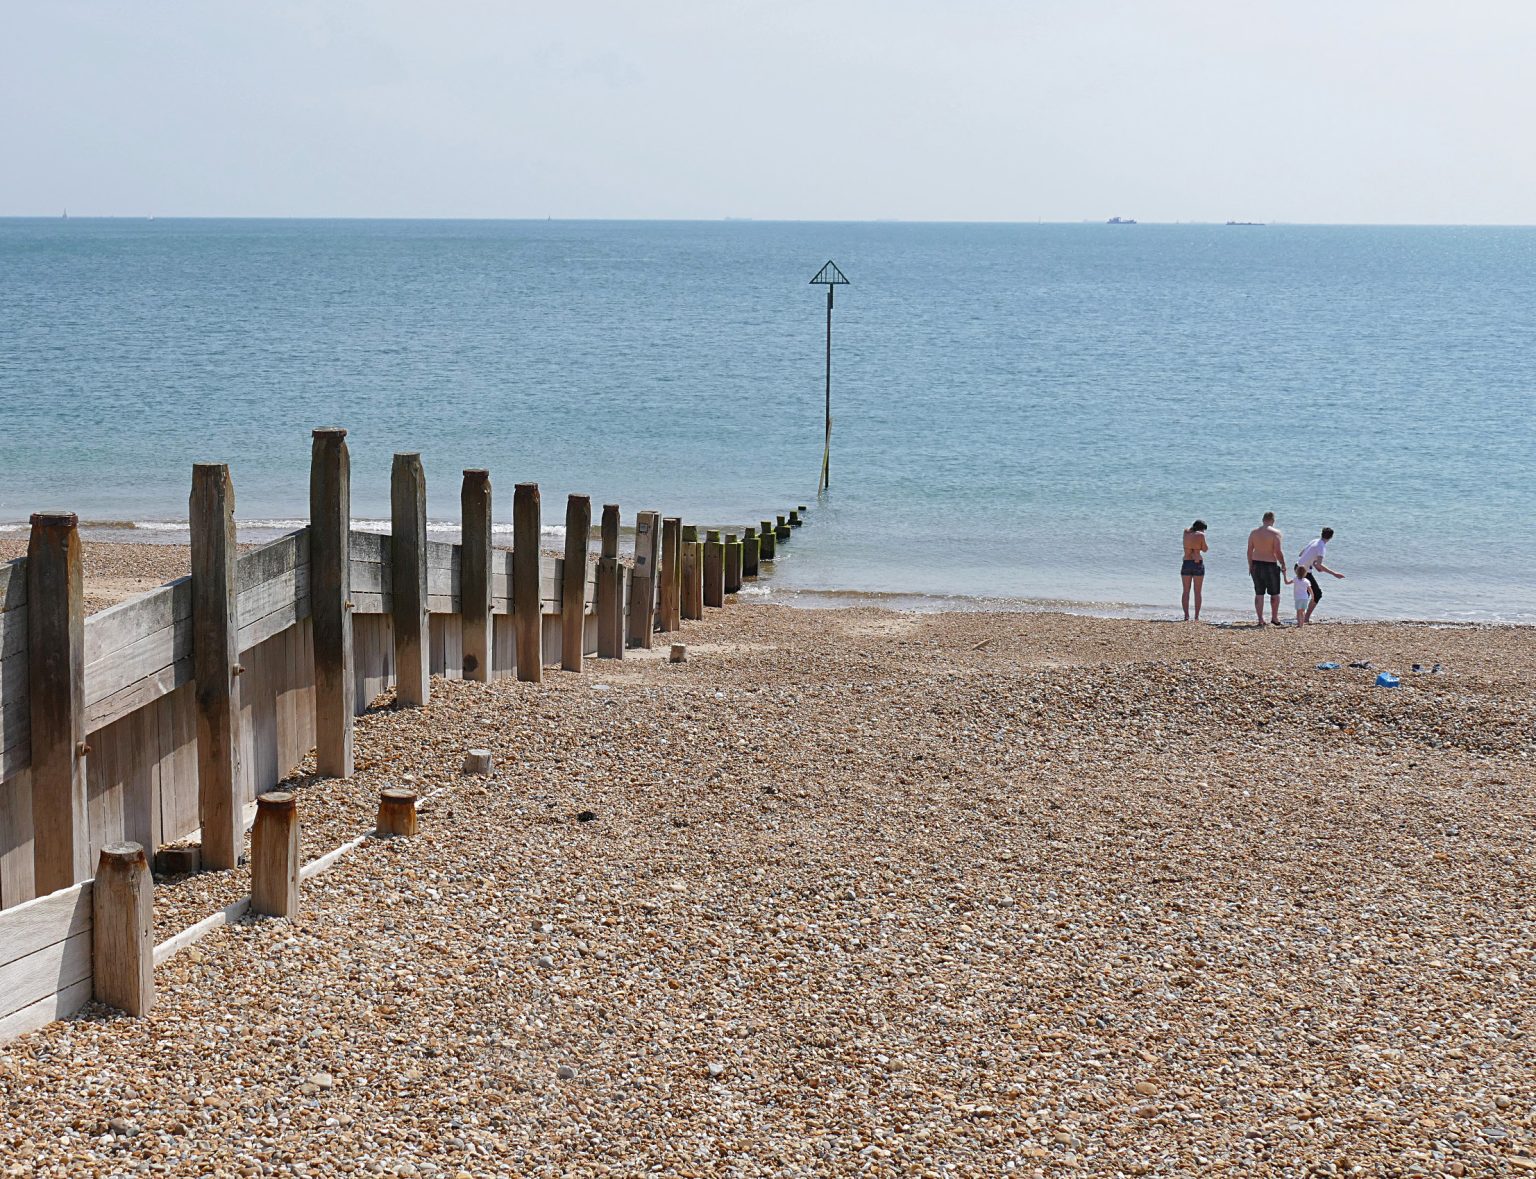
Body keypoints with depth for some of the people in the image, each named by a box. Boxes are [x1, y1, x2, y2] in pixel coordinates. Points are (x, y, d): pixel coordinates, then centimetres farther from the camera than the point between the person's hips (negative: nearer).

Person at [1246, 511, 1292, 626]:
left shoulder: (1254, 532, 5)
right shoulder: (1275, 533, -9)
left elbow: (1249, 551, 7)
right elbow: (1279, 552, -13)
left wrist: (1250, 566, 15)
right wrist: (1283, 567, -5)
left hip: (1256, 565, 4)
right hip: (1270, 565, -4)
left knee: (1258, 594, 8)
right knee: (1275, 594, 10)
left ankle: (1260, 619, 6)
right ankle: (1275, 618, 14)